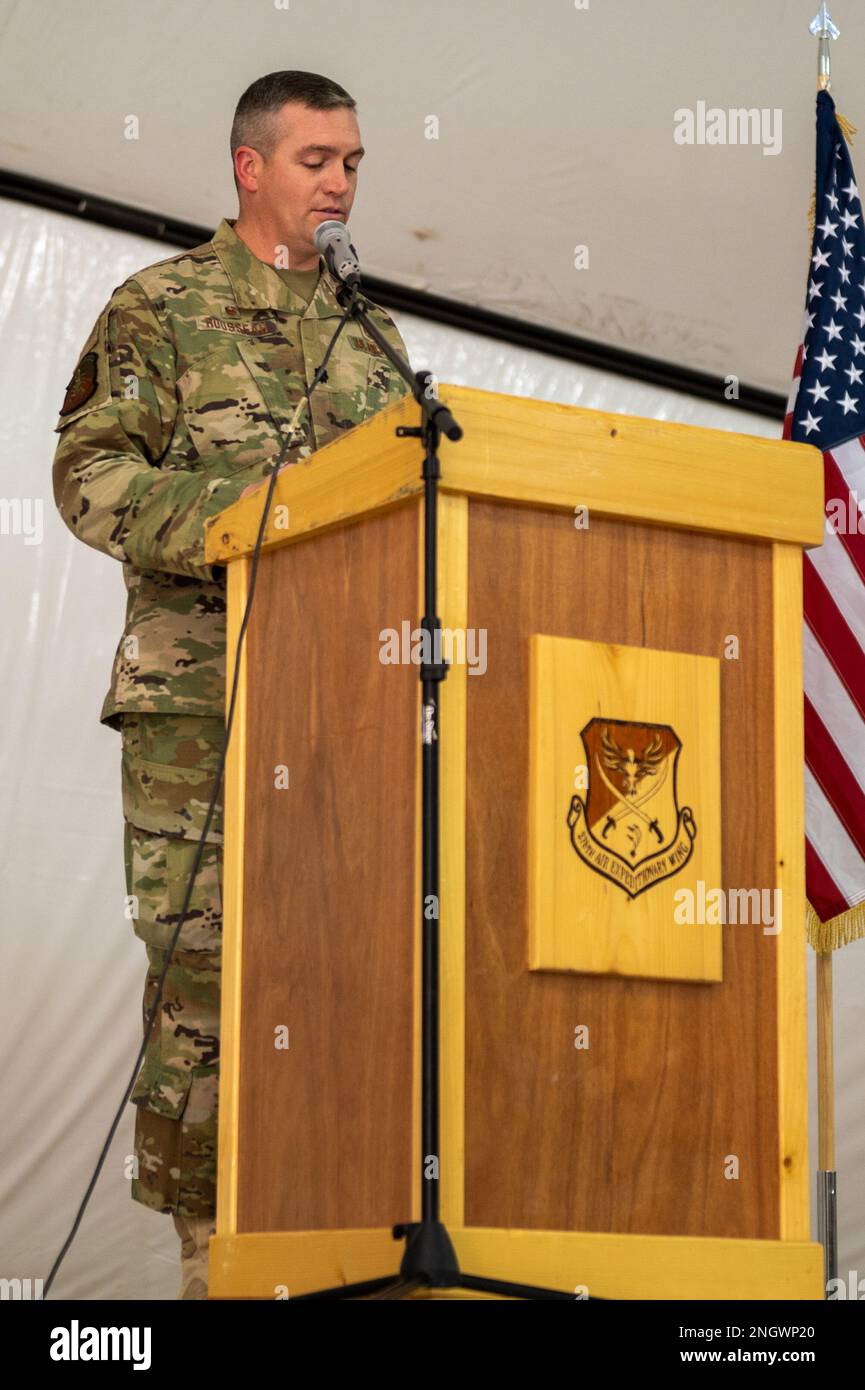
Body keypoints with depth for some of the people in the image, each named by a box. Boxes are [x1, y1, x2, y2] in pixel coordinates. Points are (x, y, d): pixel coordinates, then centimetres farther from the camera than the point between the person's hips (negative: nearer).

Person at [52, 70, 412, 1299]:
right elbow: (91, 473, -5)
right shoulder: (159, 308, 4)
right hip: (201, 692, -5)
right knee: (205, 961, -6)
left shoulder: (368, 334, 20)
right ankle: (211, 1245, 0)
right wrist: (236, 524, -18)